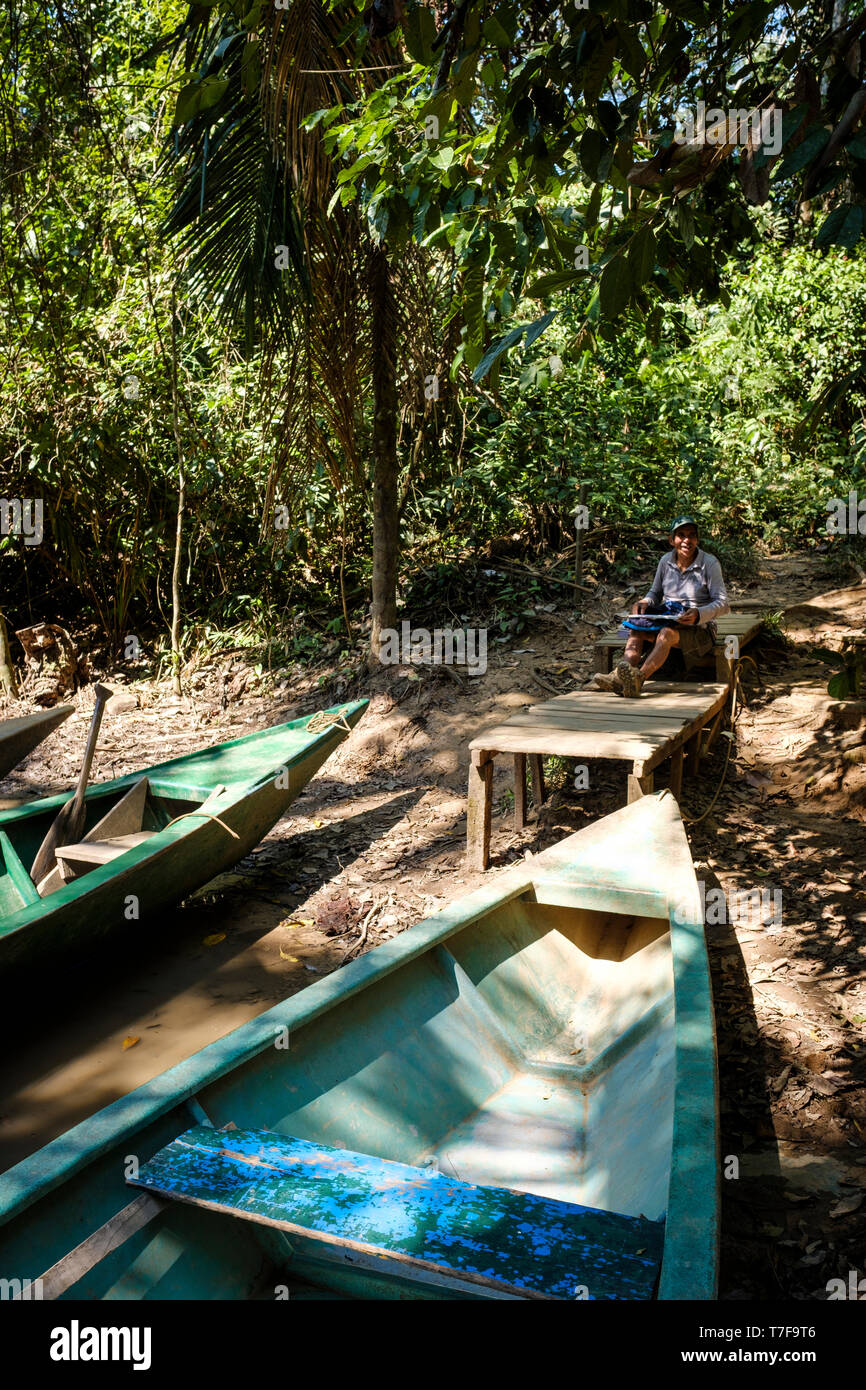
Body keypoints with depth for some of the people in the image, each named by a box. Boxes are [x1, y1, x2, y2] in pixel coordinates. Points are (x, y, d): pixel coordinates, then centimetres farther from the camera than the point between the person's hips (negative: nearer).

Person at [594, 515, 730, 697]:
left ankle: (639, 676, -59)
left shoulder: (709, 563, -6)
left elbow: (722, 603, -10)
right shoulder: (666, 561, 7)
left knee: (668, 633, -38)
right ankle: (620, 677, -48)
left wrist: (698, 614, -30)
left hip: (700, 630, -4)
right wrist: (645, 602, -7)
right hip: (668, 622, 5)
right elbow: (655, 592, 18)